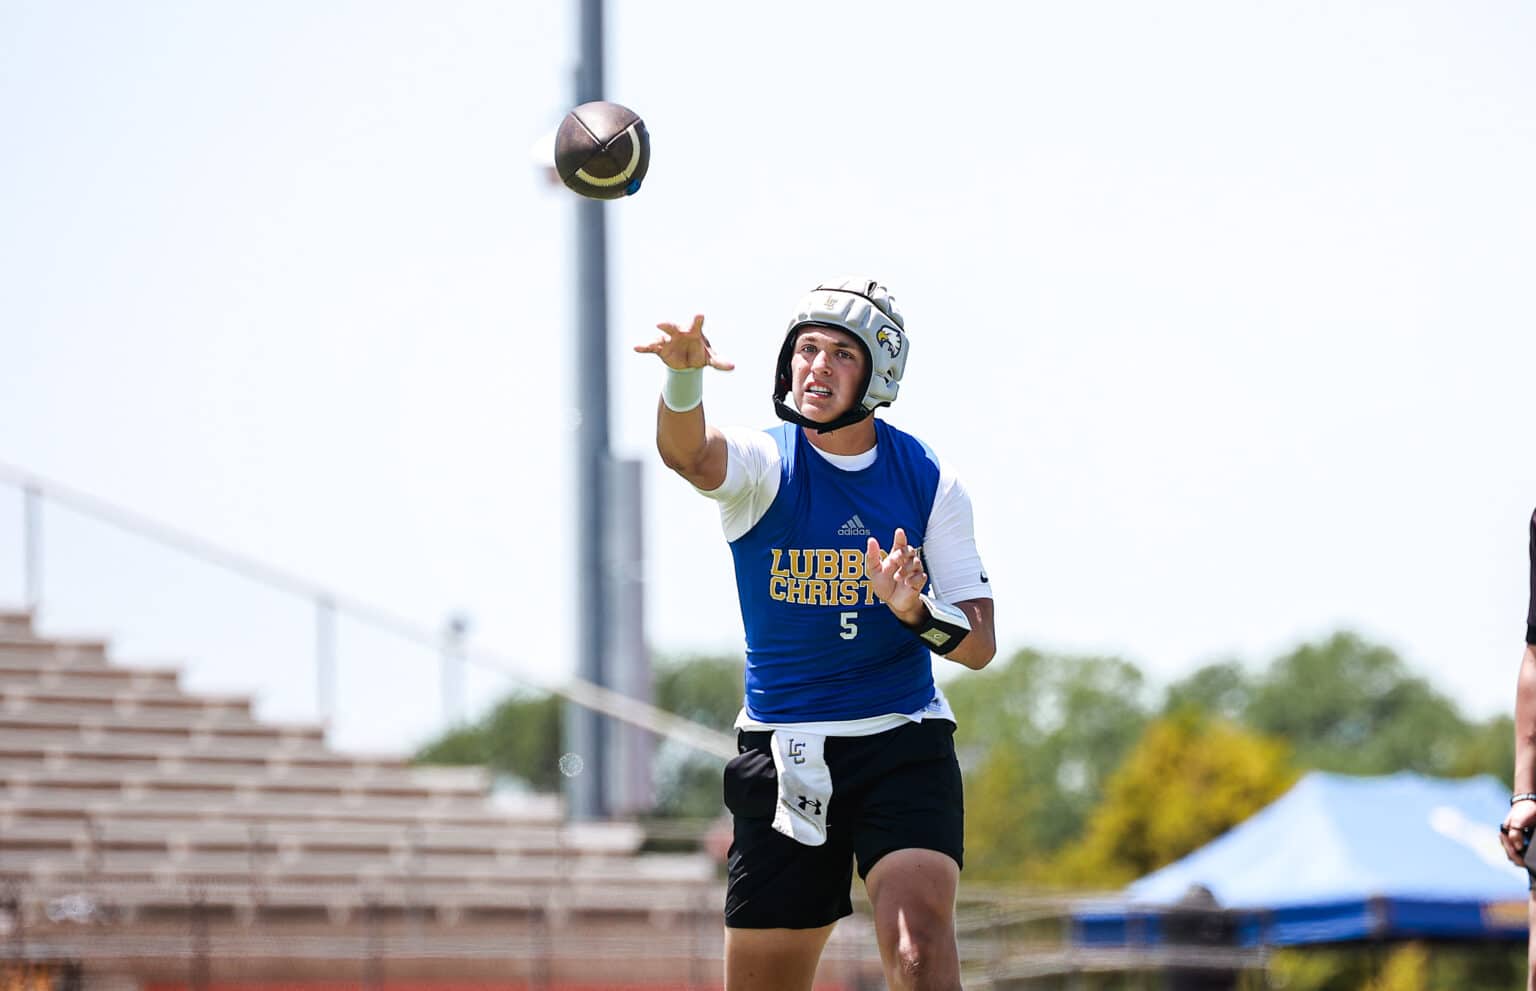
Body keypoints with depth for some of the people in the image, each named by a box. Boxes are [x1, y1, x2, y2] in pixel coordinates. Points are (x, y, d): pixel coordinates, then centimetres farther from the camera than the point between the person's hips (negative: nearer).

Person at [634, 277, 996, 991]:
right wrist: (684, 377, -52)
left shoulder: (928, 482, 2)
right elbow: (688, 454, -29)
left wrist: (917, 611, -22)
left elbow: (980, 646, 1)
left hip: (902, 745, 0)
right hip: (782, 753, 0)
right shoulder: (765, 463, -3)